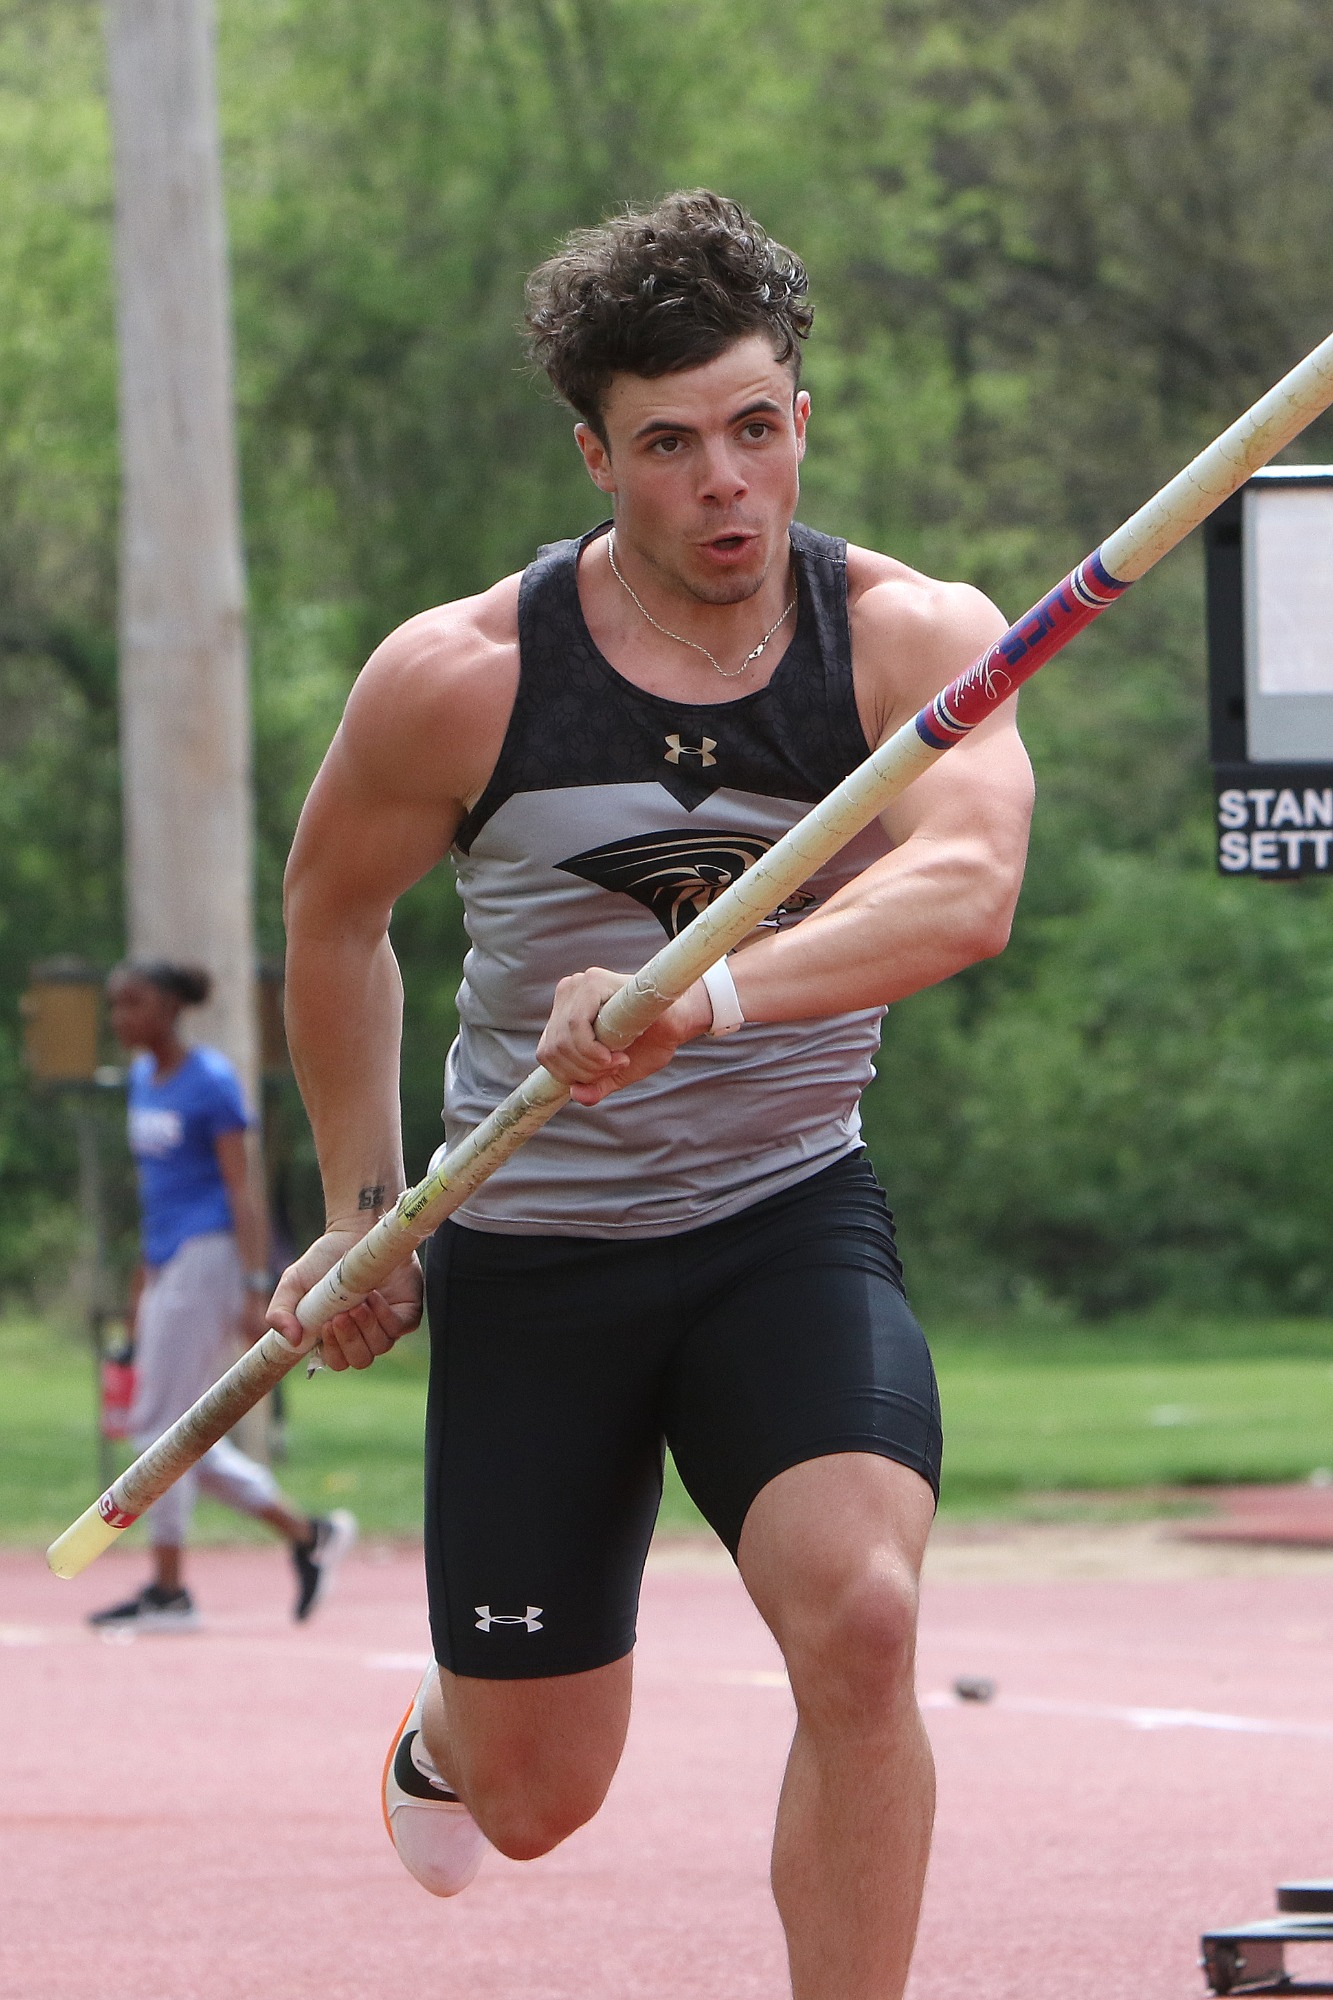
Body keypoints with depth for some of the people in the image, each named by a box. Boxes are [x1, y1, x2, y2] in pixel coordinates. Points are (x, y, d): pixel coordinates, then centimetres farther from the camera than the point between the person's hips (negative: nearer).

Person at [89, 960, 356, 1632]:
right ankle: (308, 1535, 13)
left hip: (208, 1255, -9)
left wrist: (254, 1290, -19)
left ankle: (168, 1591, -3)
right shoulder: (143, 1078, 13)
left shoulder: (211, 1081, -11)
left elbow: (242, 1190, -14)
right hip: (169, 1266, 9)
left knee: (160, 1424, -8)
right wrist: (143, 1278, 22)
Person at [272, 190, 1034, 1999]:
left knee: (861, 1614, -29)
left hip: (791, 1221, 0)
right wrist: (362, 1205, 9)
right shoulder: (461, 678, -13)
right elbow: (332, 912, 7)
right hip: (531, 1251, 0)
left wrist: (703, 996, -48)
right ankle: (450, 1730, 49)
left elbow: (963, 891, -33)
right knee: (537, 1802, 8)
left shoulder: (914, 641, -13)